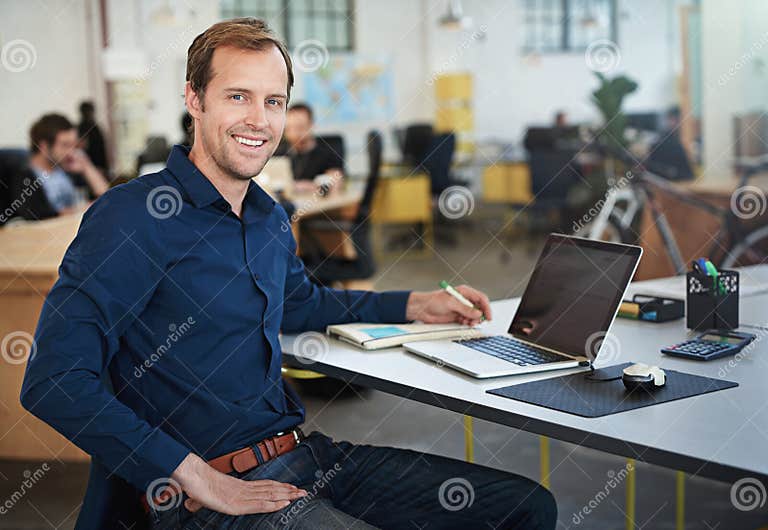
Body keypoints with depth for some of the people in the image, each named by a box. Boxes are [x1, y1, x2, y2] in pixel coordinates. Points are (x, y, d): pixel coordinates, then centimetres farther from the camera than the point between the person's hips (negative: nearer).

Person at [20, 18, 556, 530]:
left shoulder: (271, 219, 12)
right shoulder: (134, 217, -13)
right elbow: (54, 379, -20)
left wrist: (417, 305, 26)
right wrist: (194, 478, -23)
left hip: (304, 453, 8)